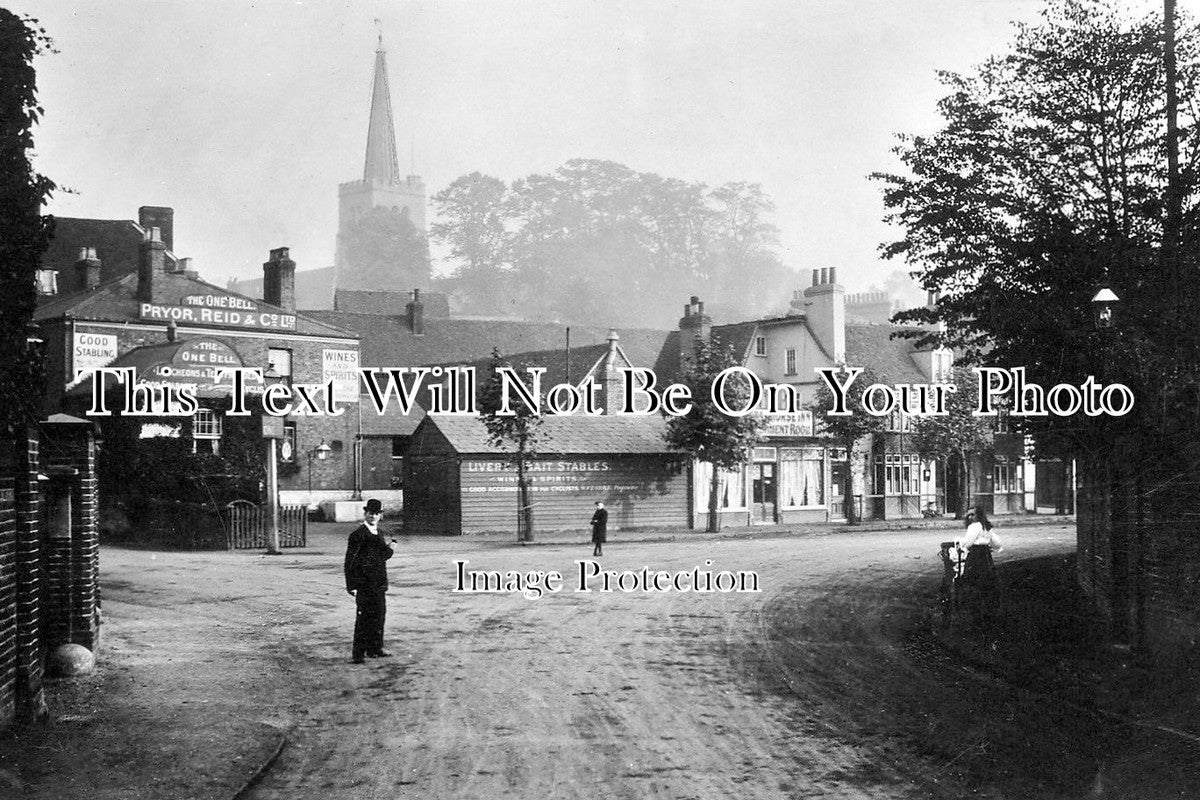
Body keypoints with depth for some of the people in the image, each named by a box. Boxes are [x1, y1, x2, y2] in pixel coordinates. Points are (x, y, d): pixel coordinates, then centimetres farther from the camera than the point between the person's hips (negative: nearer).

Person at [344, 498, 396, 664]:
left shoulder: (380, 534, 14)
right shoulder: (358, 534, -10)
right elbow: (350, 561, -13)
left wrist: (390, 548, -3)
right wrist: (351, 585, -17)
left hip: (379, 583, 8)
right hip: (364, 583, -8)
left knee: (379, 615, 12)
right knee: (364, 617, -6)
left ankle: (375, 649, 23)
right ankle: (358, 653, -2)